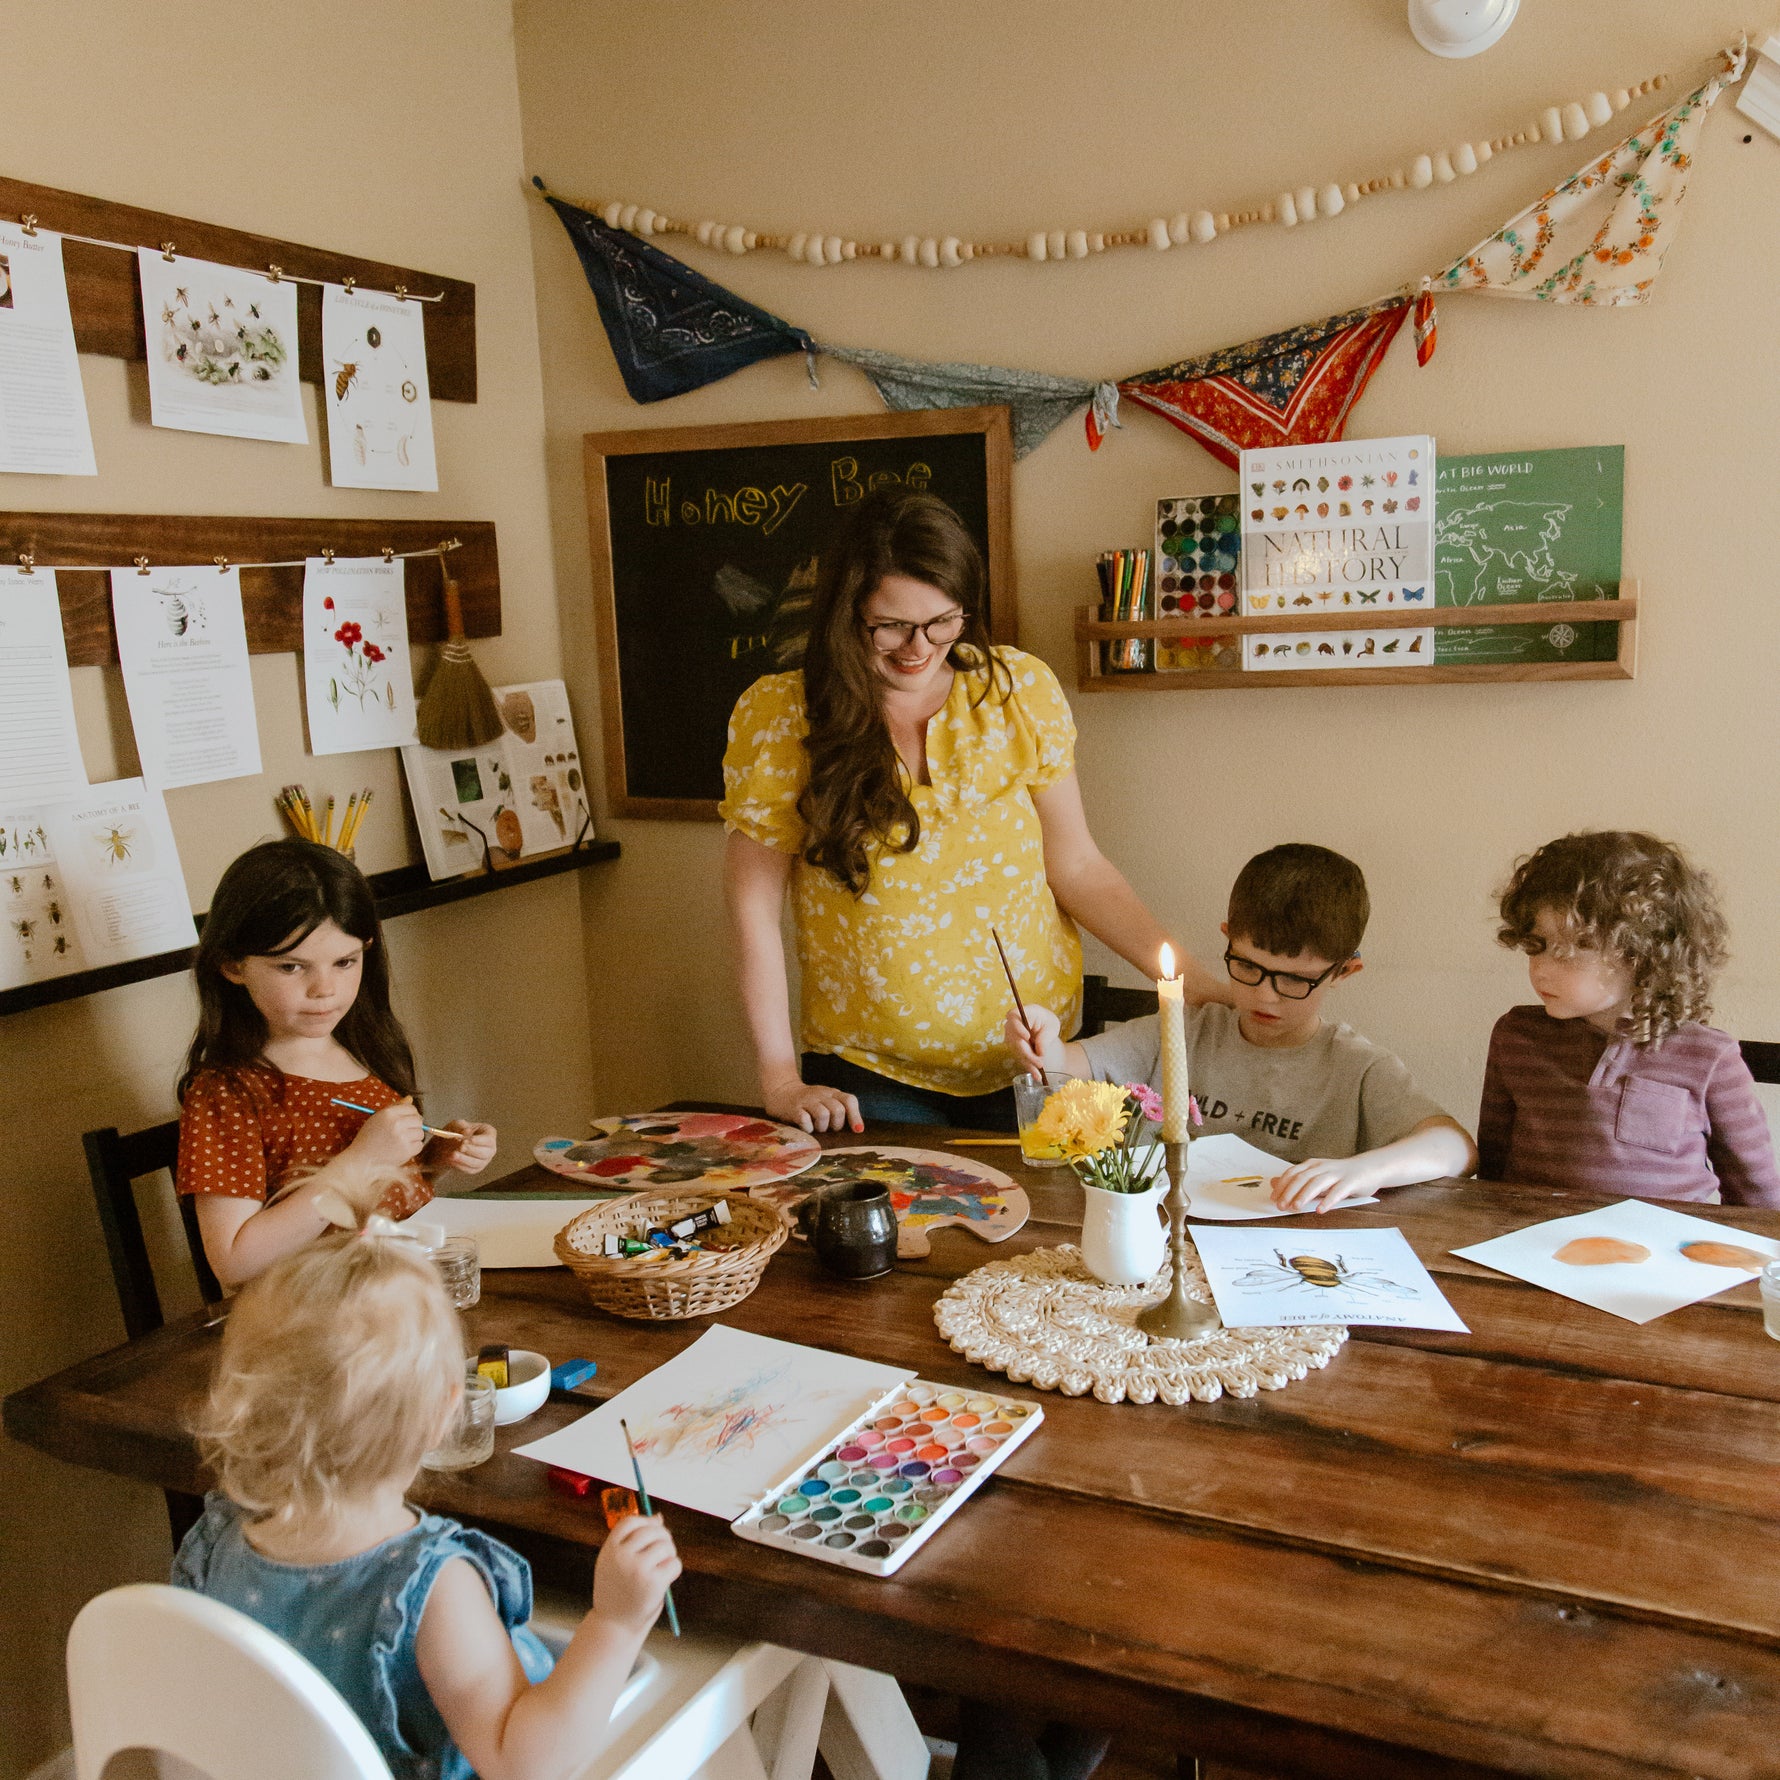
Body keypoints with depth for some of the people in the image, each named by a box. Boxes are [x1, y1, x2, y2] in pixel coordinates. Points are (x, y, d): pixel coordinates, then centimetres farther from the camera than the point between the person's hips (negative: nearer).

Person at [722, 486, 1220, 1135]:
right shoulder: (778, 714, -10)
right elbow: (755, 900, -7)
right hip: (867, 1076, -1)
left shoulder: (1019, 688, -4)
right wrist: (780, 1079, -12)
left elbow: (1076, 866, -1)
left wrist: (1194, 987, -11)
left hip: (1031, 1062, 2)